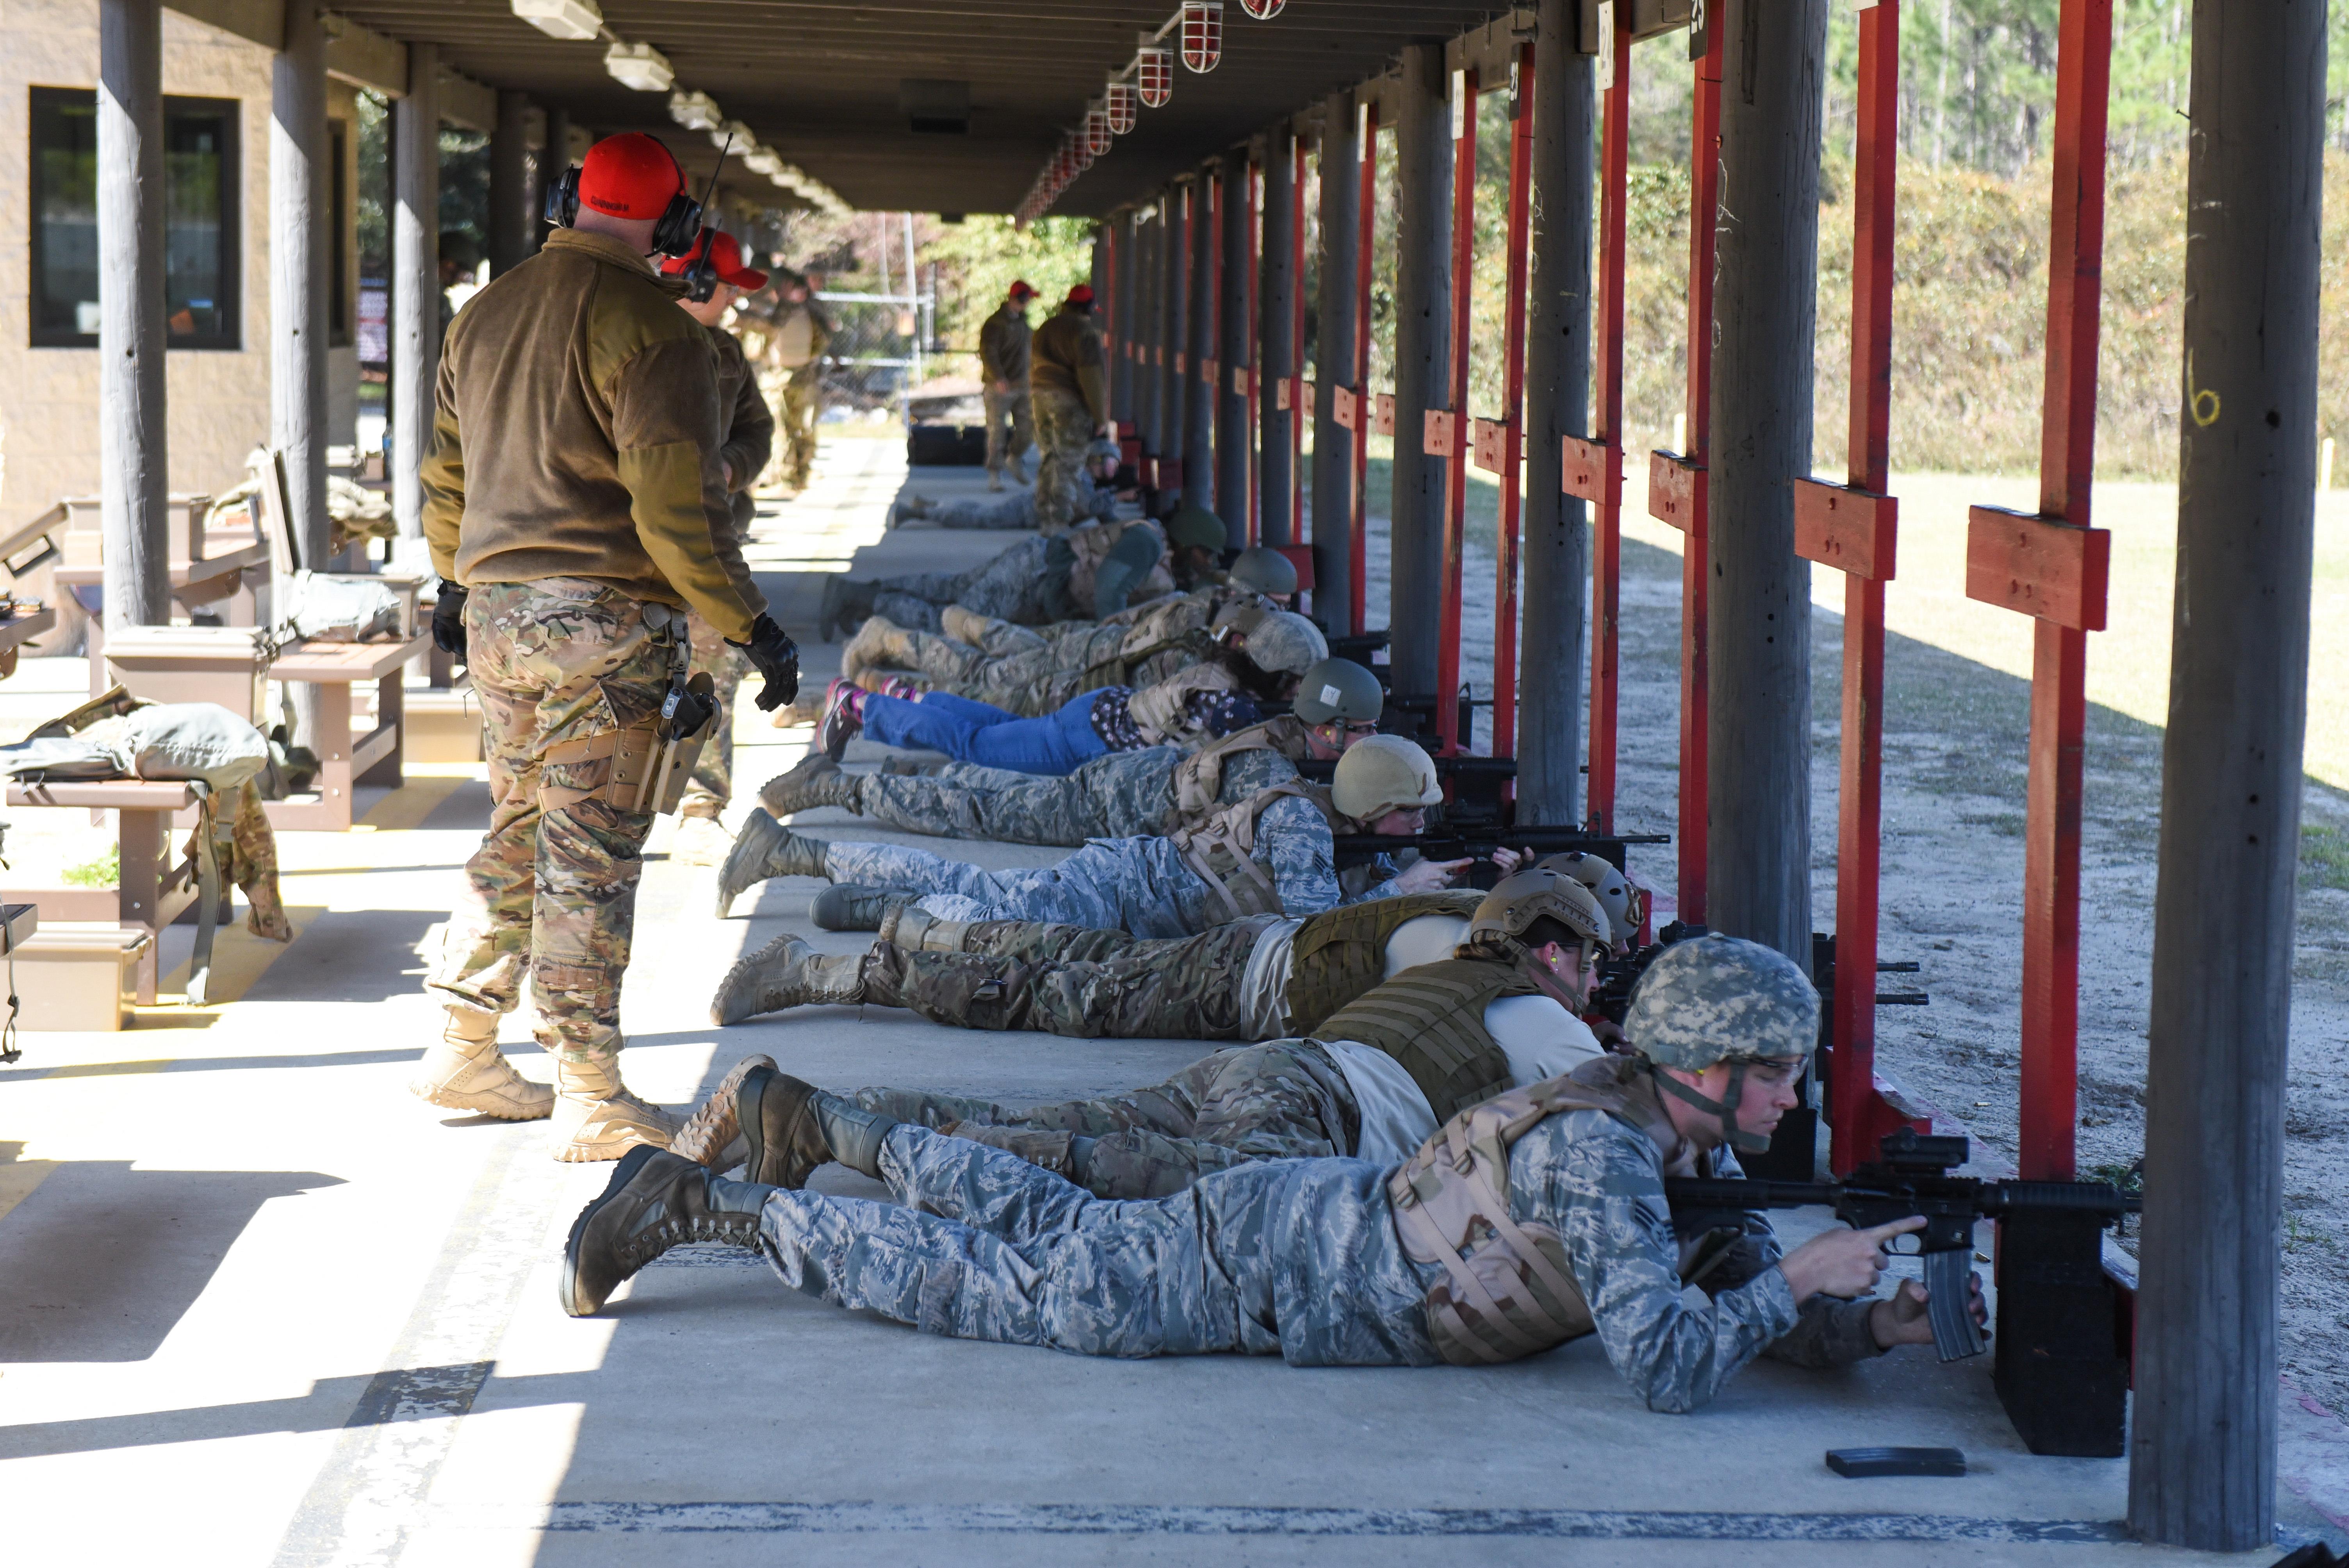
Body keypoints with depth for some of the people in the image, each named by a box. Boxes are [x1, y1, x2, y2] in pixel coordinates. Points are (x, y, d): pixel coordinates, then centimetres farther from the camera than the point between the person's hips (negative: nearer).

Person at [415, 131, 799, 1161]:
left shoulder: (487, 313, 11)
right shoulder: (651, 330, -13)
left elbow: (447, 476, 21)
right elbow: (675, 508, -18)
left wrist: (454, 584, 34)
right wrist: (751, 629, -12)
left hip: (496, 613, 7)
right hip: (603, 621, -7)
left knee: (519, 833, 19)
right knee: (590, 855, -3)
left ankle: (463, 1050, 24)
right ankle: (591, 1102, 2)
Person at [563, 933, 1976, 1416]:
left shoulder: (1685, 1141, -2)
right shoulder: (1593, 1152, -31)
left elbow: (1761, 1314, 6)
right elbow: (1669, 1371, -37)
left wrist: (1878, 1322, -11)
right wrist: (1798, 1280, -26)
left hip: (1315, 1212, 8)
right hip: (1260, 1267, -8)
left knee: (1048, 1222, 24)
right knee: (985, 1285, 3)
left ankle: (819, 1125, 39)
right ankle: (695, 1206, 11)